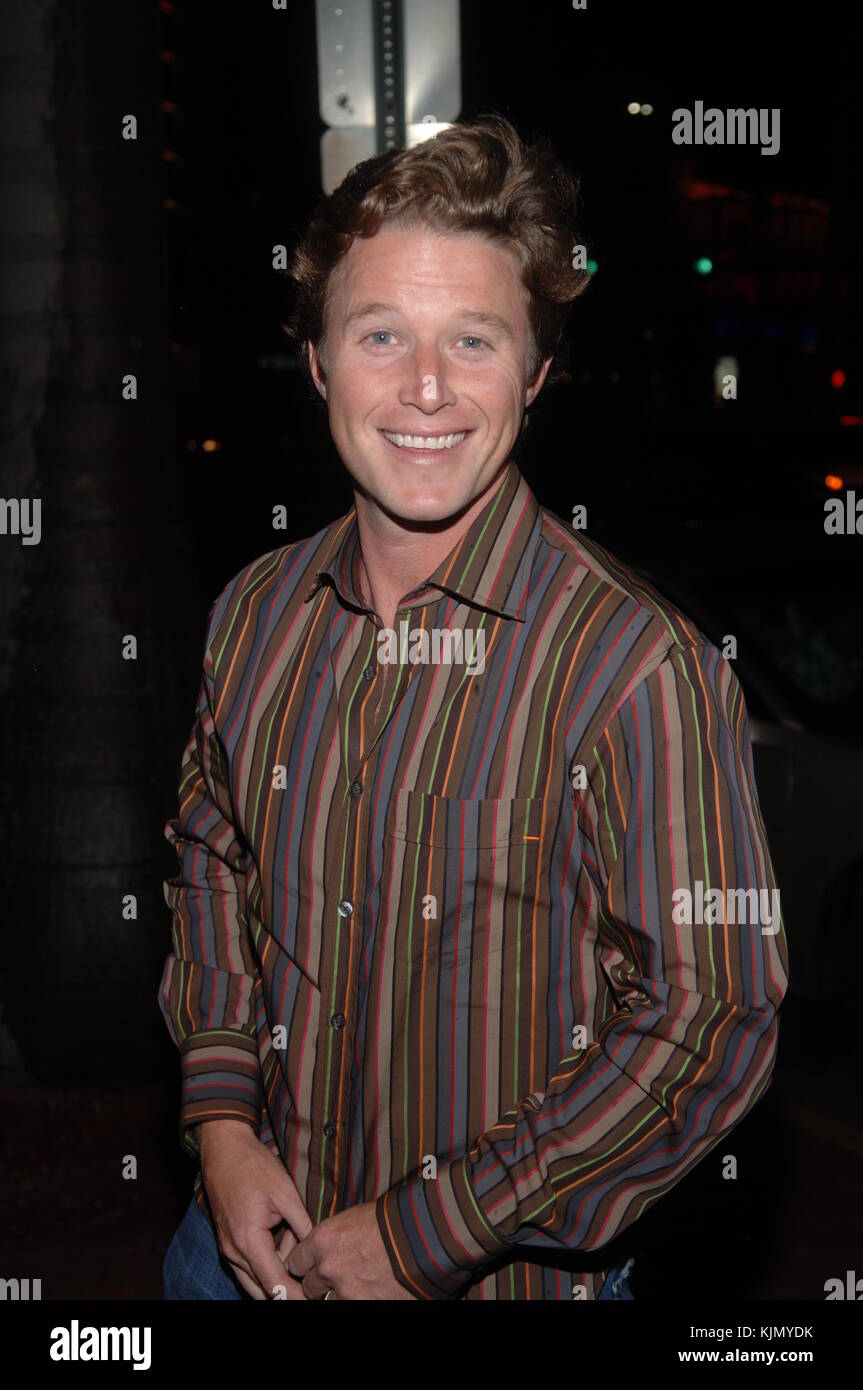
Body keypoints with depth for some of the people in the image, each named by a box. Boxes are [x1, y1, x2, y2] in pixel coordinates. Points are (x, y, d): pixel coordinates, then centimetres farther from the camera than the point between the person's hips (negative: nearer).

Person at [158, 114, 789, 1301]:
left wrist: (432, 1233, -17)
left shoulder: (639, 666, -22)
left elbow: (708, 1025, -20)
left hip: (507, 1268, -4)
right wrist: (220, 1121, -2)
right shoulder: (256, 614, -3)